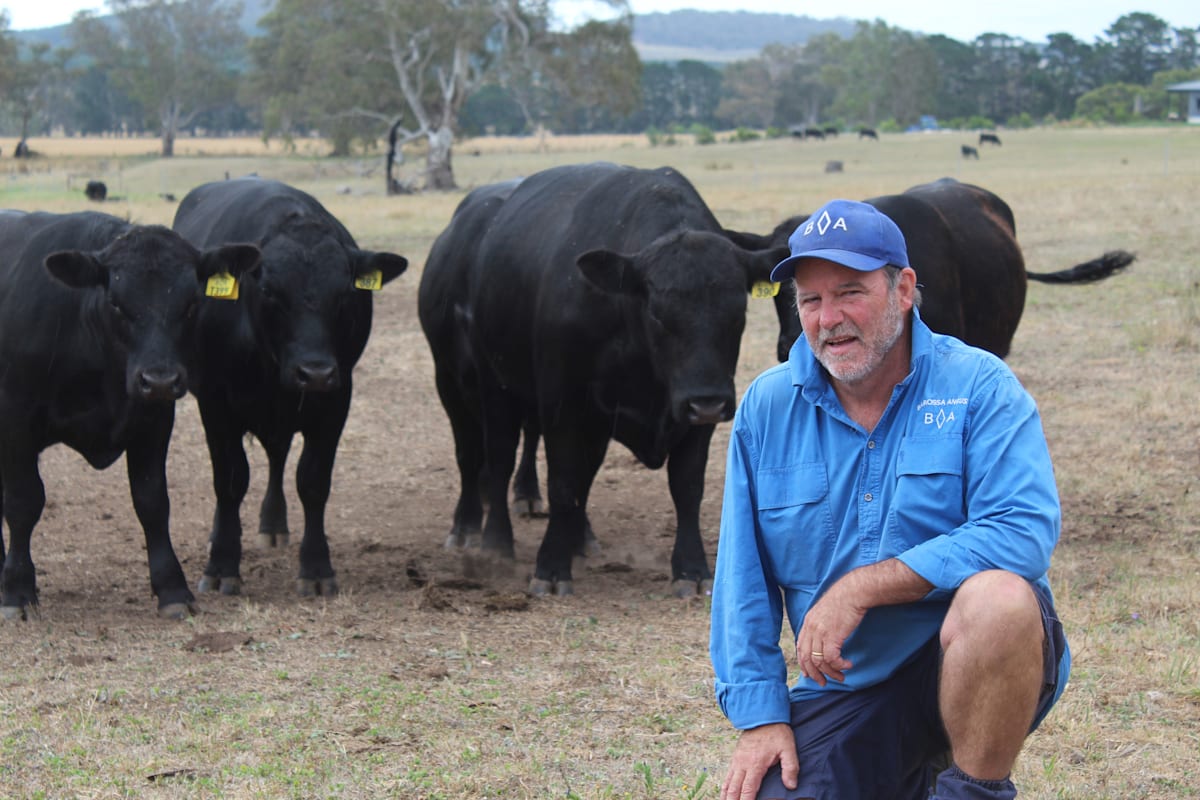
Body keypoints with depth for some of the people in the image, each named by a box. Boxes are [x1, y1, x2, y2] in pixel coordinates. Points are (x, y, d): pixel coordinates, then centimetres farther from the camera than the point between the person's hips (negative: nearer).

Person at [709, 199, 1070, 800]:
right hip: (842, 691, 4)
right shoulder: (767, 407, 5)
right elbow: (742, 582, 7)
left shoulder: (977, 386, -7)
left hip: (973, 662, -3)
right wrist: (759, 719, -2)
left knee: (997, 596, -36)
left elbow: (1025, 530, -22)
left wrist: (861, 587, -23)